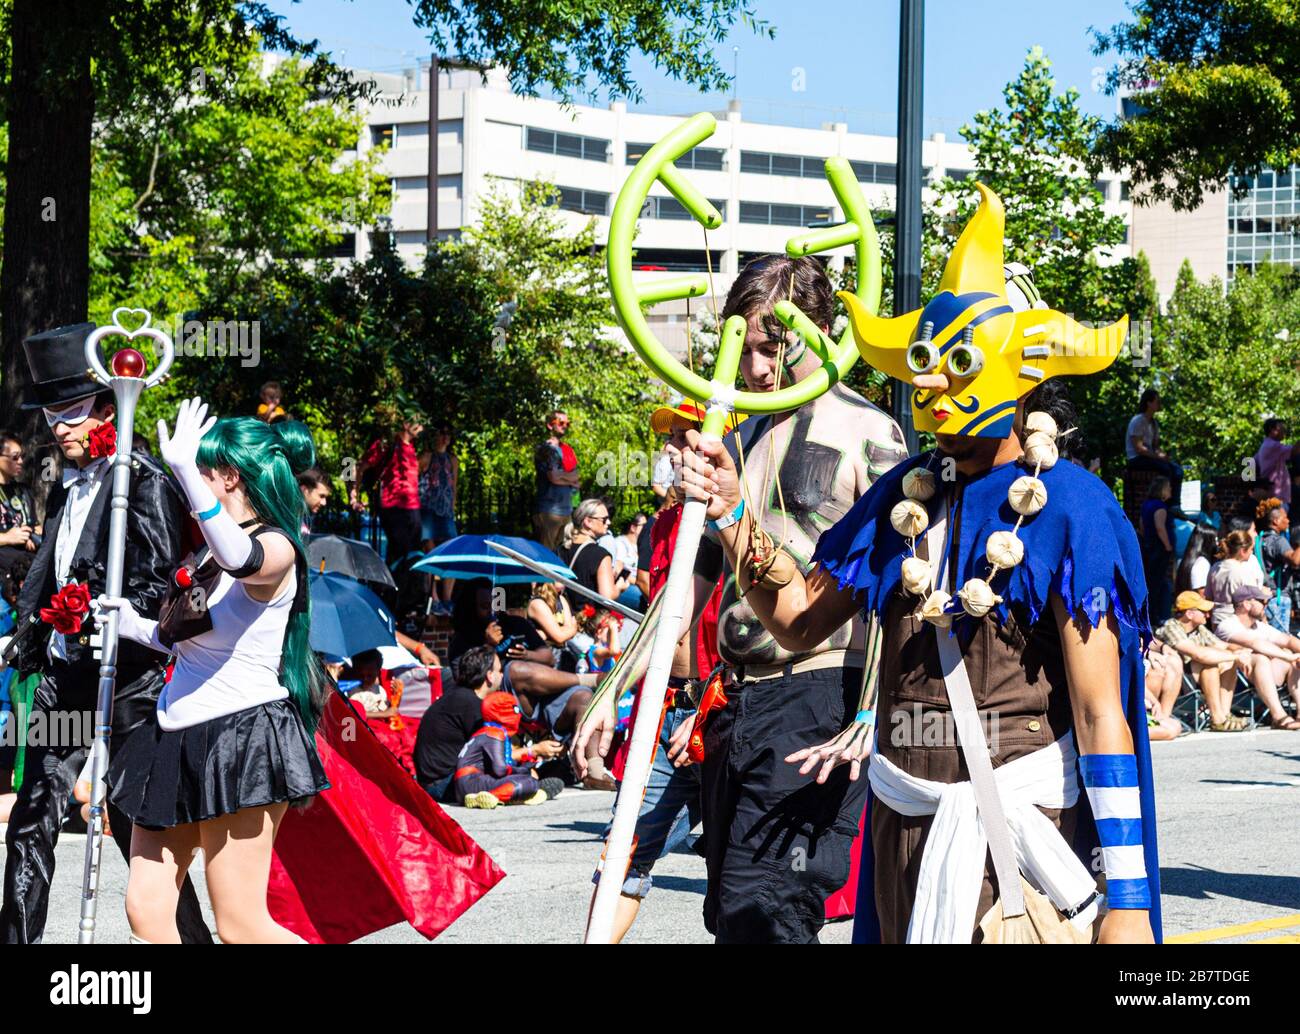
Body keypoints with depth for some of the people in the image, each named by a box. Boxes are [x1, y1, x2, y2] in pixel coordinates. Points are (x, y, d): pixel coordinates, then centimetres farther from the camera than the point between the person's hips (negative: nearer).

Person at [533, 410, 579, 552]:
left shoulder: (567, 449, 19)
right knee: (547, 551, -10)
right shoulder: (545, 449, -5)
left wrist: (563, 477, -7)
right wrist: (571, 478, 1)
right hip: (549, 510, -8)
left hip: (566, 508, 8)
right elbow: (554, 477, -16)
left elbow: (577, 478, 12)